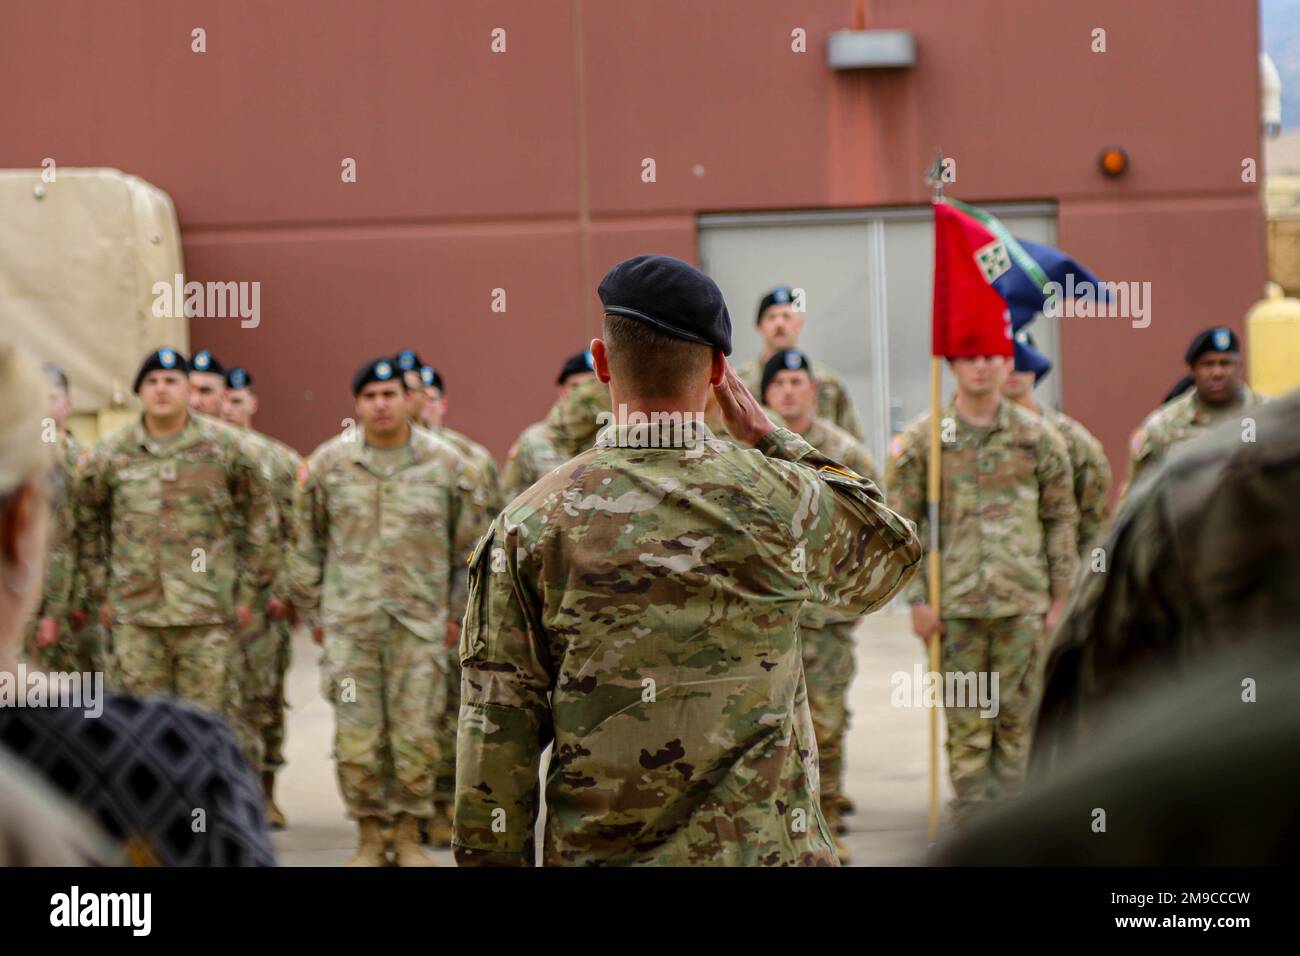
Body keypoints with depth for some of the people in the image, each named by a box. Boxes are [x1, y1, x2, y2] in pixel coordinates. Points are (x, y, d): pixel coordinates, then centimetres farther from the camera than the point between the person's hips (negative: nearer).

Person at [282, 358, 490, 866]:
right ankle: (369, 837, 12)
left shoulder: (446, 463, 2)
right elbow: (306, 544, 10)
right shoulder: (326, 463, 3)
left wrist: (458, 612, 7)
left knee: (416, 736, -1)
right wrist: (313, 611, 7)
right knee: (356, 738, 0)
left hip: (420, 621, 0)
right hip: (349, 622, 0)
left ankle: (409, 835, 13)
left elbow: (471, 545, 9)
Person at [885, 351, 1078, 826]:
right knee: (965, 720, 0)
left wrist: (1059, 596, 7)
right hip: (954, 603, -1)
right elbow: (901, 524, 3)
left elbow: (1061, 520, 11)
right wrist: (918, 598, -3)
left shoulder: (1039, 438, 7)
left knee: (1019, 716, 4)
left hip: (1023, 601, 1)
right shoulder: (921, 440, 2)